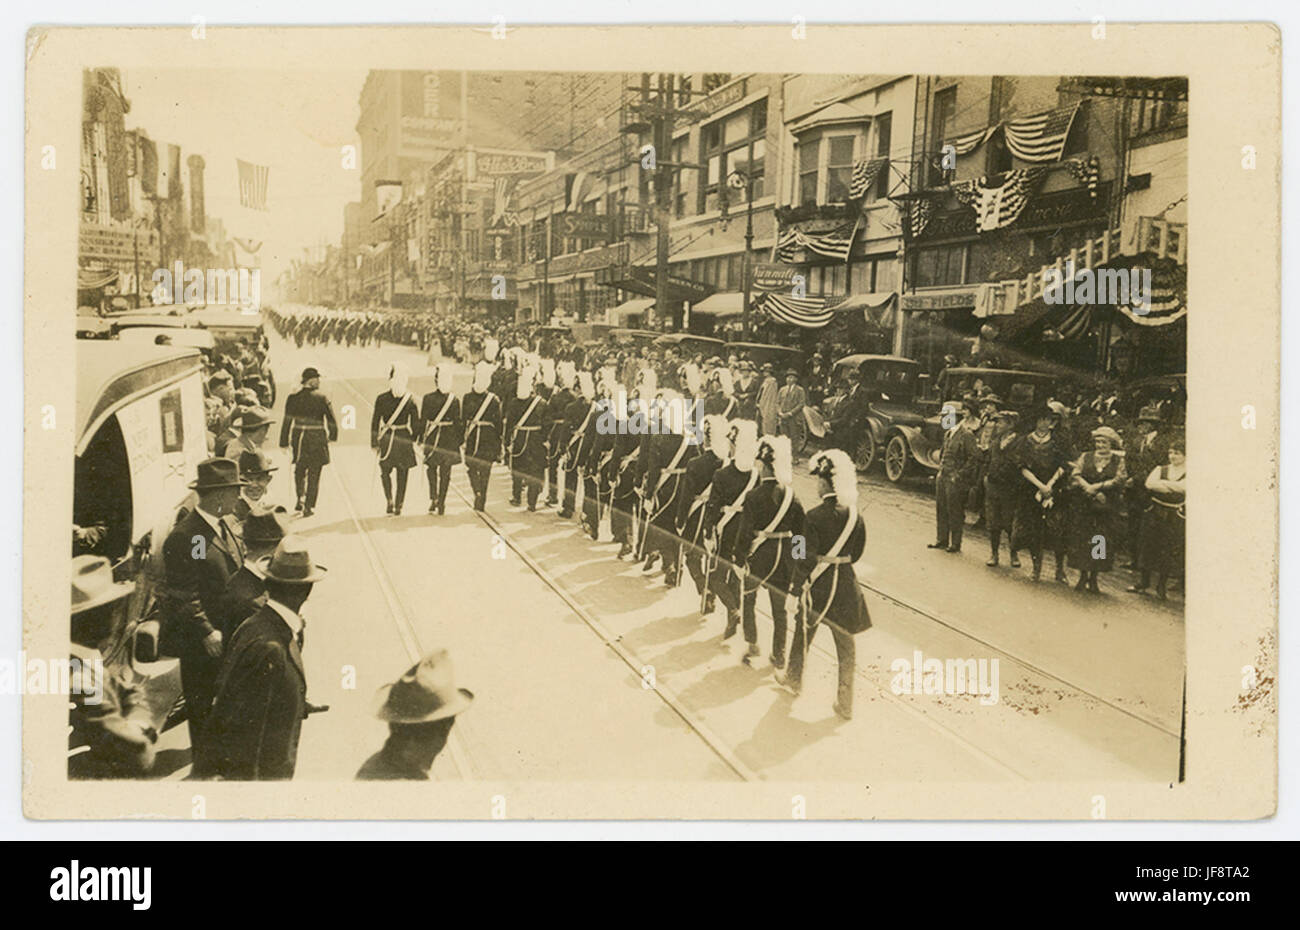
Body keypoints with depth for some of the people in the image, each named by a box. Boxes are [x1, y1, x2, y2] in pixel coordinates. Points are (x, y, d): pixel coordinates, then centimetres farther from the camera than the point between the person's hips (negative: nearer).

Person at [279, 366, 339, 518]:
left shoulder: (292, 398, -1)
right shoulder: (321, 398, -9)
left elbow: (287, 421, -1)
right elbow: (332, 420, -3)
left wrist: (284, 442, 4)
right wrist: (333, 436, 13)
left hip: (298, 437, 3)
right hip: (317, 439, -2)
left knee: (299, 470, 21)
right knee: (314, 473, 6)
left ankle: (300, 498, 4)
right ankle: (308, 507, 6)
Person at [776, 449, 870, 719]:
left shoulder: (814, 517, -19)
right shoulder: (854, 515, -4)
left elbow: (806, 558, -18)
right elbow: (857, 552, 6)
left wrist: (799, 584, -2)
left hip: (818, 585, -4)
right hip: (846, 585, 4)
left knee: (803, 634, 21)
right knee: (845, 644, 11)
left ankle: (794, 679, 42)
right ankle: (845, 704, 15)